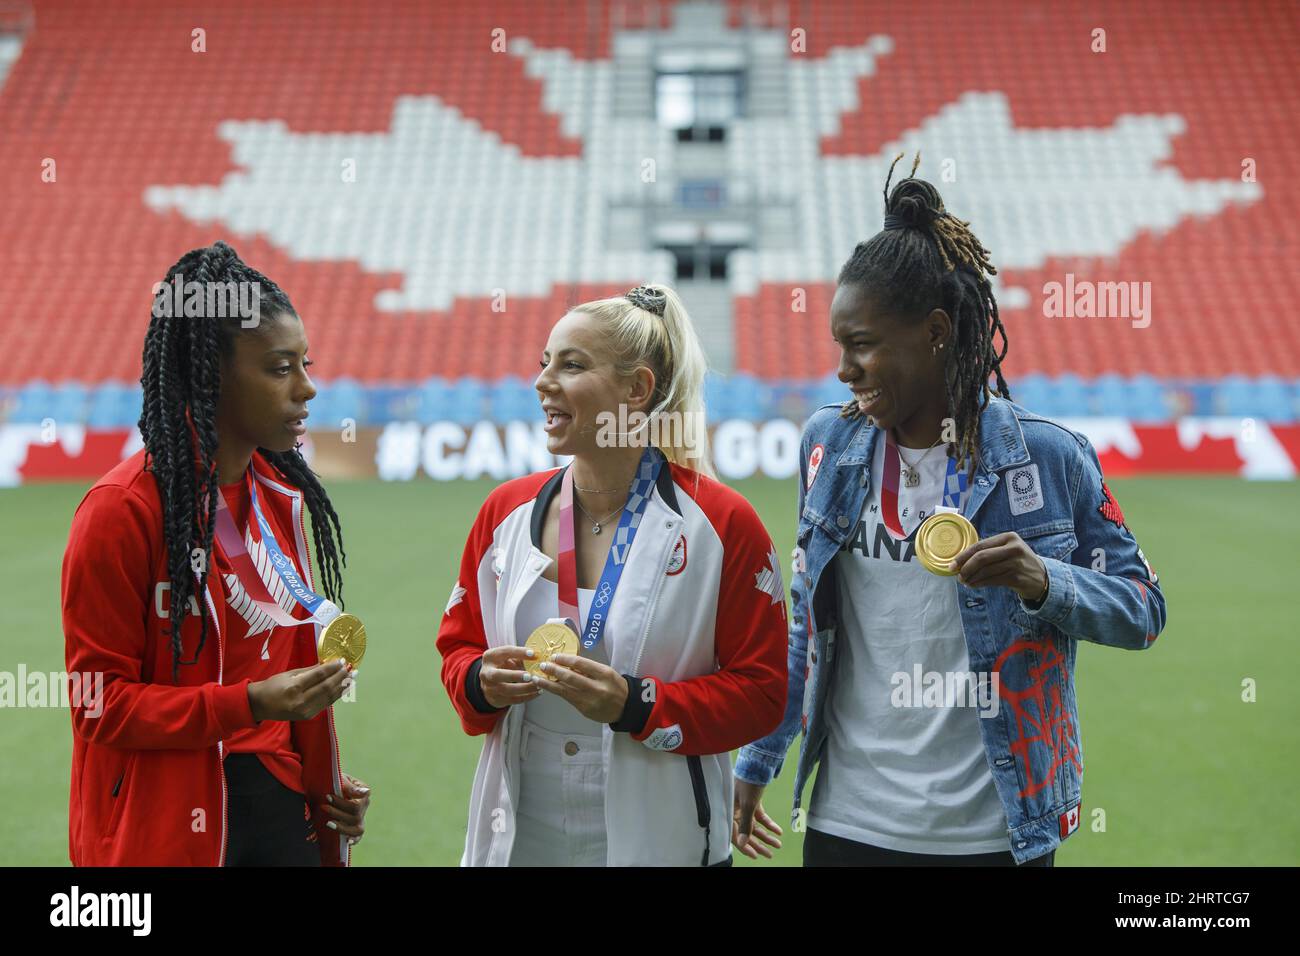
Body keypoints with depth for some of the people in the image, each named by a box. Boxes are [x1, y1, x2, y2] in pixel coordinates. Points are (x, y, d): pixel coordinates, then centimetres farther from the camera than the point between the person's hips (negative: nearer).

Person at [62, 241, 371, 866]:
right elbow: (101, 702, -13)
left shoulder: (279, 496, 7)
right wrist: (250, 704, -23)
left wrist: (325, 785, 7)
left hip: (281, 800, 6)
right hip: (167, 824, -6)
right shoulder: (124, 508, -14)